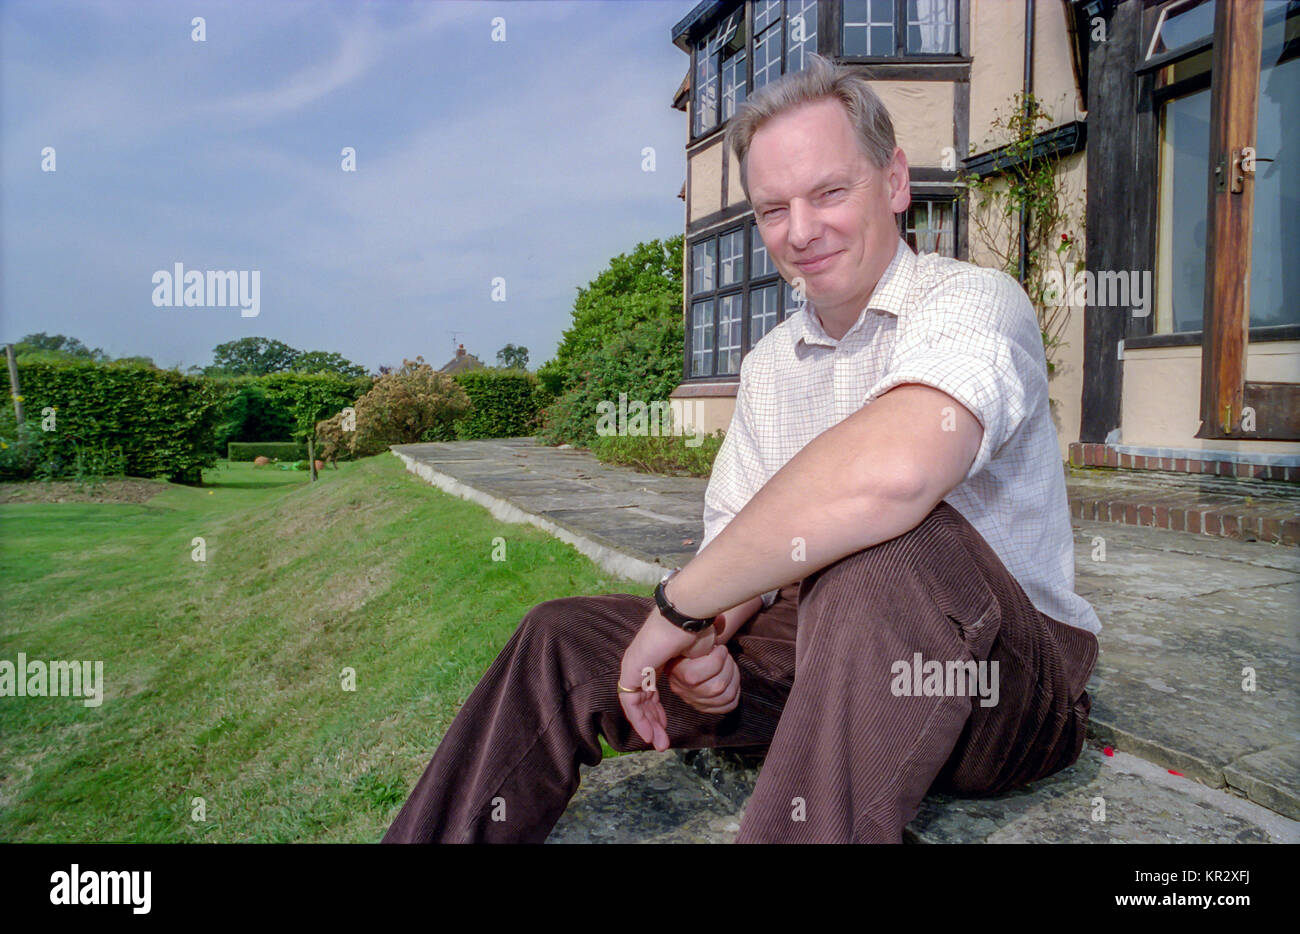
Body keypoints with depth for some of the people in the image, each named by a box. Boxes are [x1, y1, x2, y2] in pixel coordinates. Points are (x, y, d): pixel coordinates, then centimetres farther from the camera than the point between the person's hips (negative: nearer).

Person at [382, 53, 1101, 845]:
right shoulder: (769, 363, 9)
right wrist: (702, 637, -15)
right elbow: (735, 547, 9)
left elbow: (893, 470, -38)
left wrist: (680, 603, -28)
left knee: (886, 544, -39)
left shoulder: (971, 299, -16)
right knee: (564, 642, -4)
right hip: (828, 656, 6)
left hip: (1010, 678, -5)